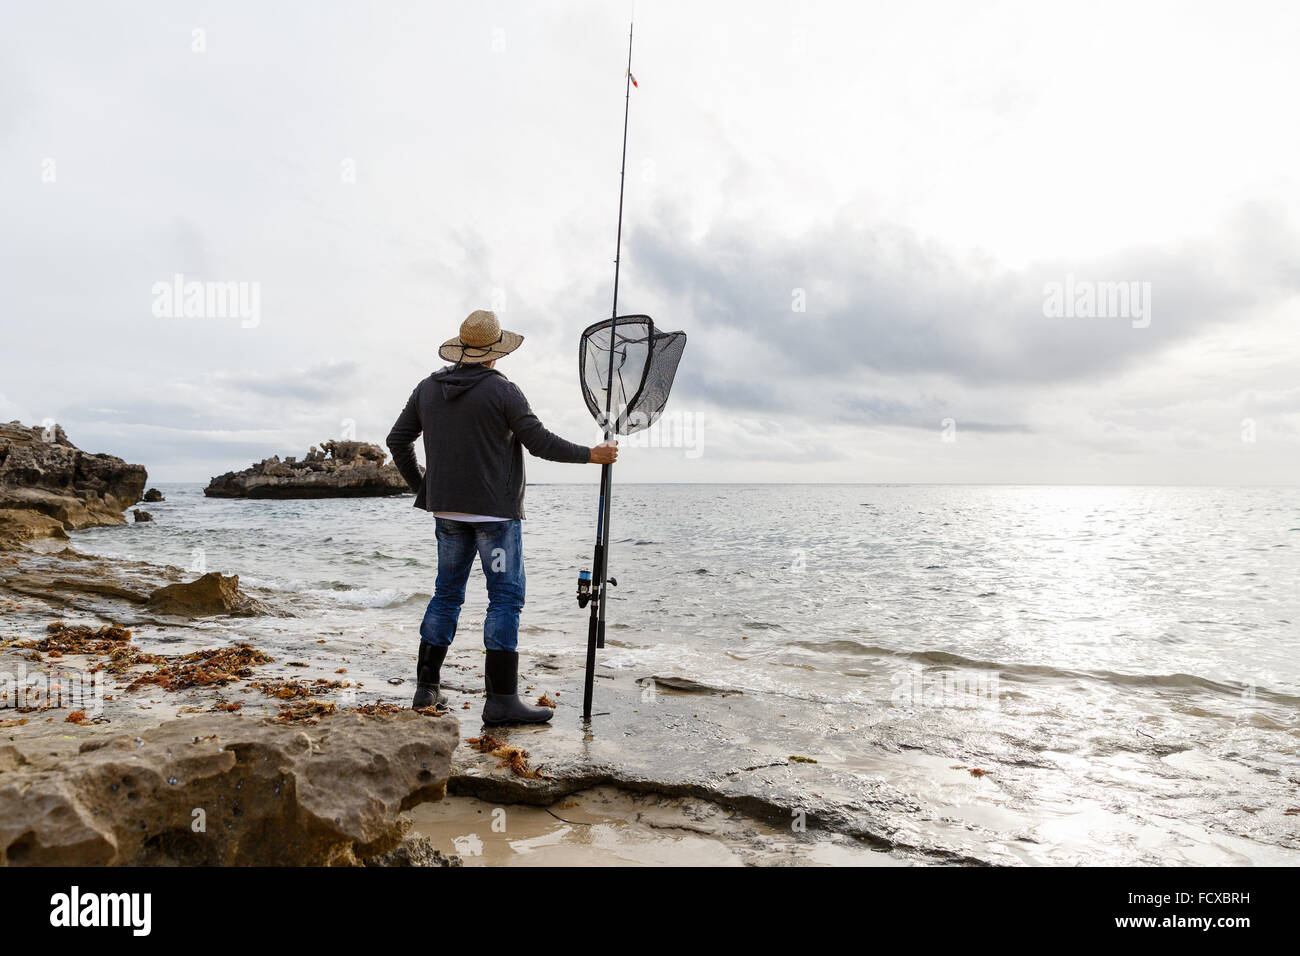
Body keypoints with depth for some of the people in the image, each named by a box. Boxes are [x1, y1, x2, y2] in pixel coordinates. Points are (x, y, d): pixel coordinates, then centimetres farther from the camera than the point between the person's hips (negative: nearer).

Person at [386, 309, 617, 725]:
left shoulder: (428, 388, 10)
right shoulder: (502, 390, -9)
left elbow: (398, 440, 14)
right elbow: (539, 441, -12)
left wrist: (421, 488, 21)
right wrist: (591, 454, -2)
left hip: (447, 510, 7)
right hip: (495, 510, -6)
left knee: (447, 593, 16)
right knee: (506, 597, -3)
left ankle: (426, 687, 20)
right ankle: (501, 699, -4)